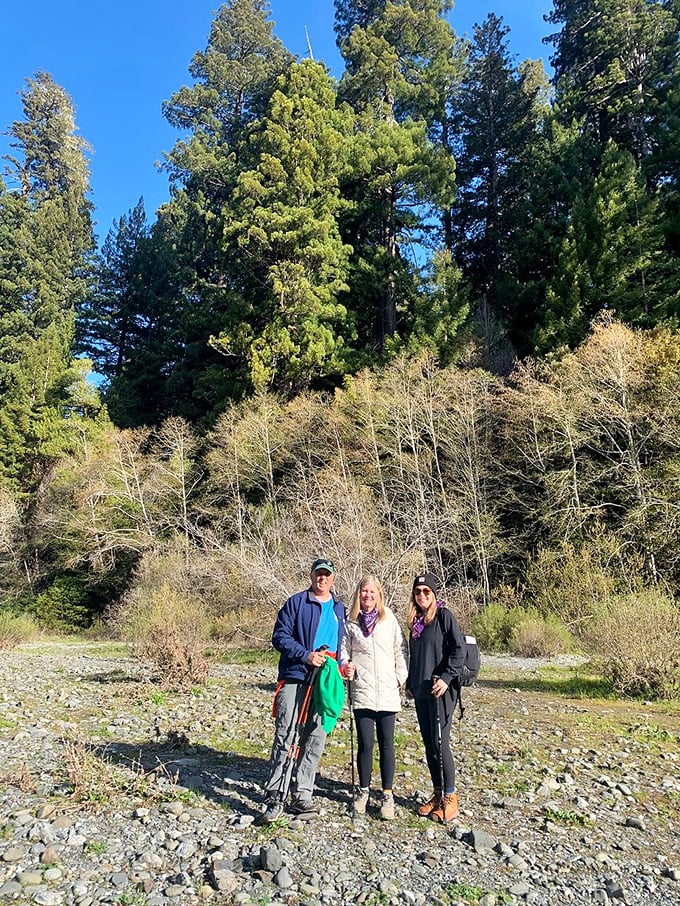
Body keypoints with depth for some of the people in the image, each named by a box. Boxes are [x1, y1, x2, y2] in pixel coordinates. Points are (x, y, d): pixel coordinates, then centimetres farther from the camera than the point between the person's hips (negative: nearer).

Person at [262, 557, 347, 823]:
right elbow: (279, 636, -5)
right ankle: (275, 797, 0)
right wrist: (306, 655, -15)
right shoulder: (296, 603, 0)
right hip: (294, 678, -5)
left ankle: (301, 795, 18)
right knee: (285, 737, -7)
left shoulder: (339, 609, 15)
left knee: (315, 739, 8)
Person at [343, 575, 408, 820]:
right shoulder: (351, 623, 4)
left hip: (387, 692, 0)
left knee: (386, 745, 6)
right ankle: (363, 790, 22)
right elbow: (344, 650, 8)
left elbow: (401, 650, 8)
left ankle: (387, 795, 18)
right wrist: (347, 667, -10)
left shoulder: (390, 619, 5)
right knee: (365, 744, 2)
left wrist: (401, 677, 1)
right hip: (362, 691, 0)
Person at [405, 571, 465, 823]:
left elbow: (459, 649, -14)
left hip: (440, 690, -7)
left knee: (440, 744, -5)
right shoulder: (415, 621, 14)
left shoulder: (444, 616, -7)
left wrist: (446, 678, -20)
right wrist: (410, 684, 17)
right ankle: (437, 795, 24)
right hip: (420, 691, 7)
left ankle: (450, 800, 7)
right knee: (429, 745, 12)